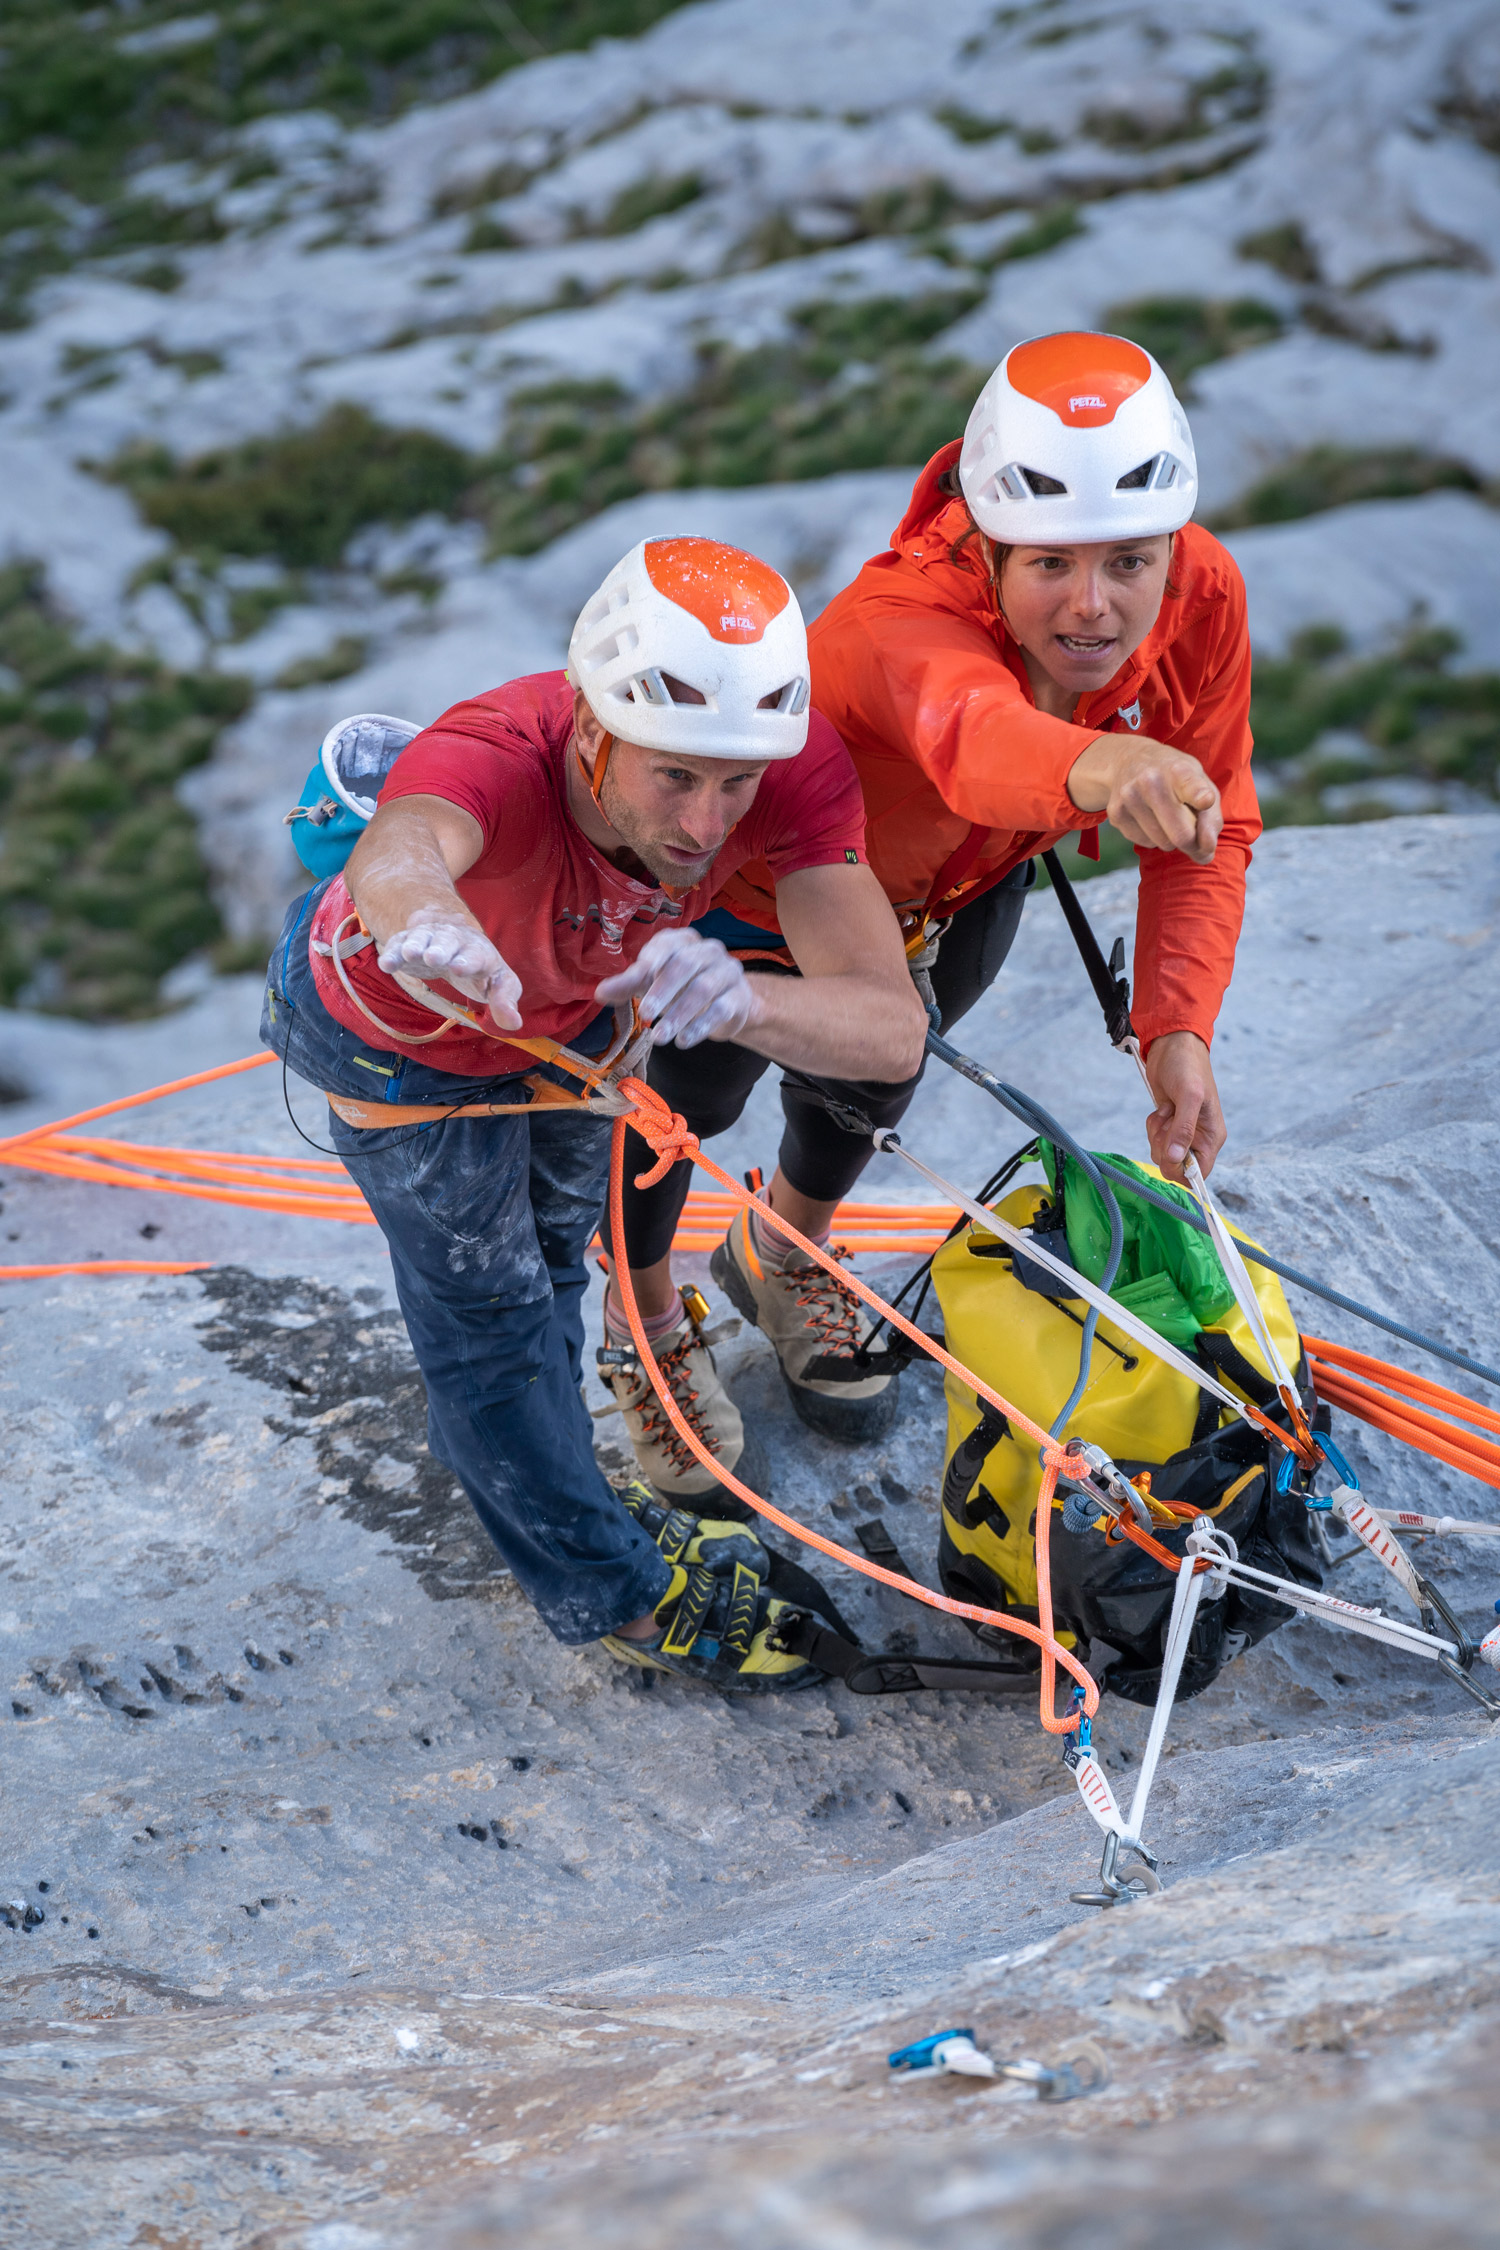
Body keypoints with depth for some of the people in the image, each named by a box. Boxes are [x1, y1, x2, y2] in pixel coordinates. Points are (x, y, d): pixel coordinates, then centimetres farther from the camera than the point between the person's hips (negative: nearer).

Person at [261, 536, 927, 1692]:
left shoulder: (799, 766, -39)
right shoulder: (498, 761, -50)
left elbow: (893, 1029, -46)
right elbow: (403, 842, -74)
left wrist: (744, 1000, -68)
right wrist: (418, 911, -99)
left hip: (570, 993, 5)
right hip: (403, 1031, -4)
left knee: (555, 1237, 27)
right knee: (489, 1304, 8)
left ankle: (547, 1488, 55)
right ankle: (616, 1592, 32)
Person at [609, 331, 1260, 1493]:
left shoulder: (1204, 599, -32)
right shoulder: (905, 622, -49)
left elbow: (1212, 832, -21)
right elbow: (974, 736, -73)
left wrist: (1179, 1029, -36)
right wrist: (1092, 764, -97)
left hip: (965, 887, 5)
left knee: (866, 1087, 30)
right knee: (688, 1100, 19)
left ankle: (778, 1262, 64)